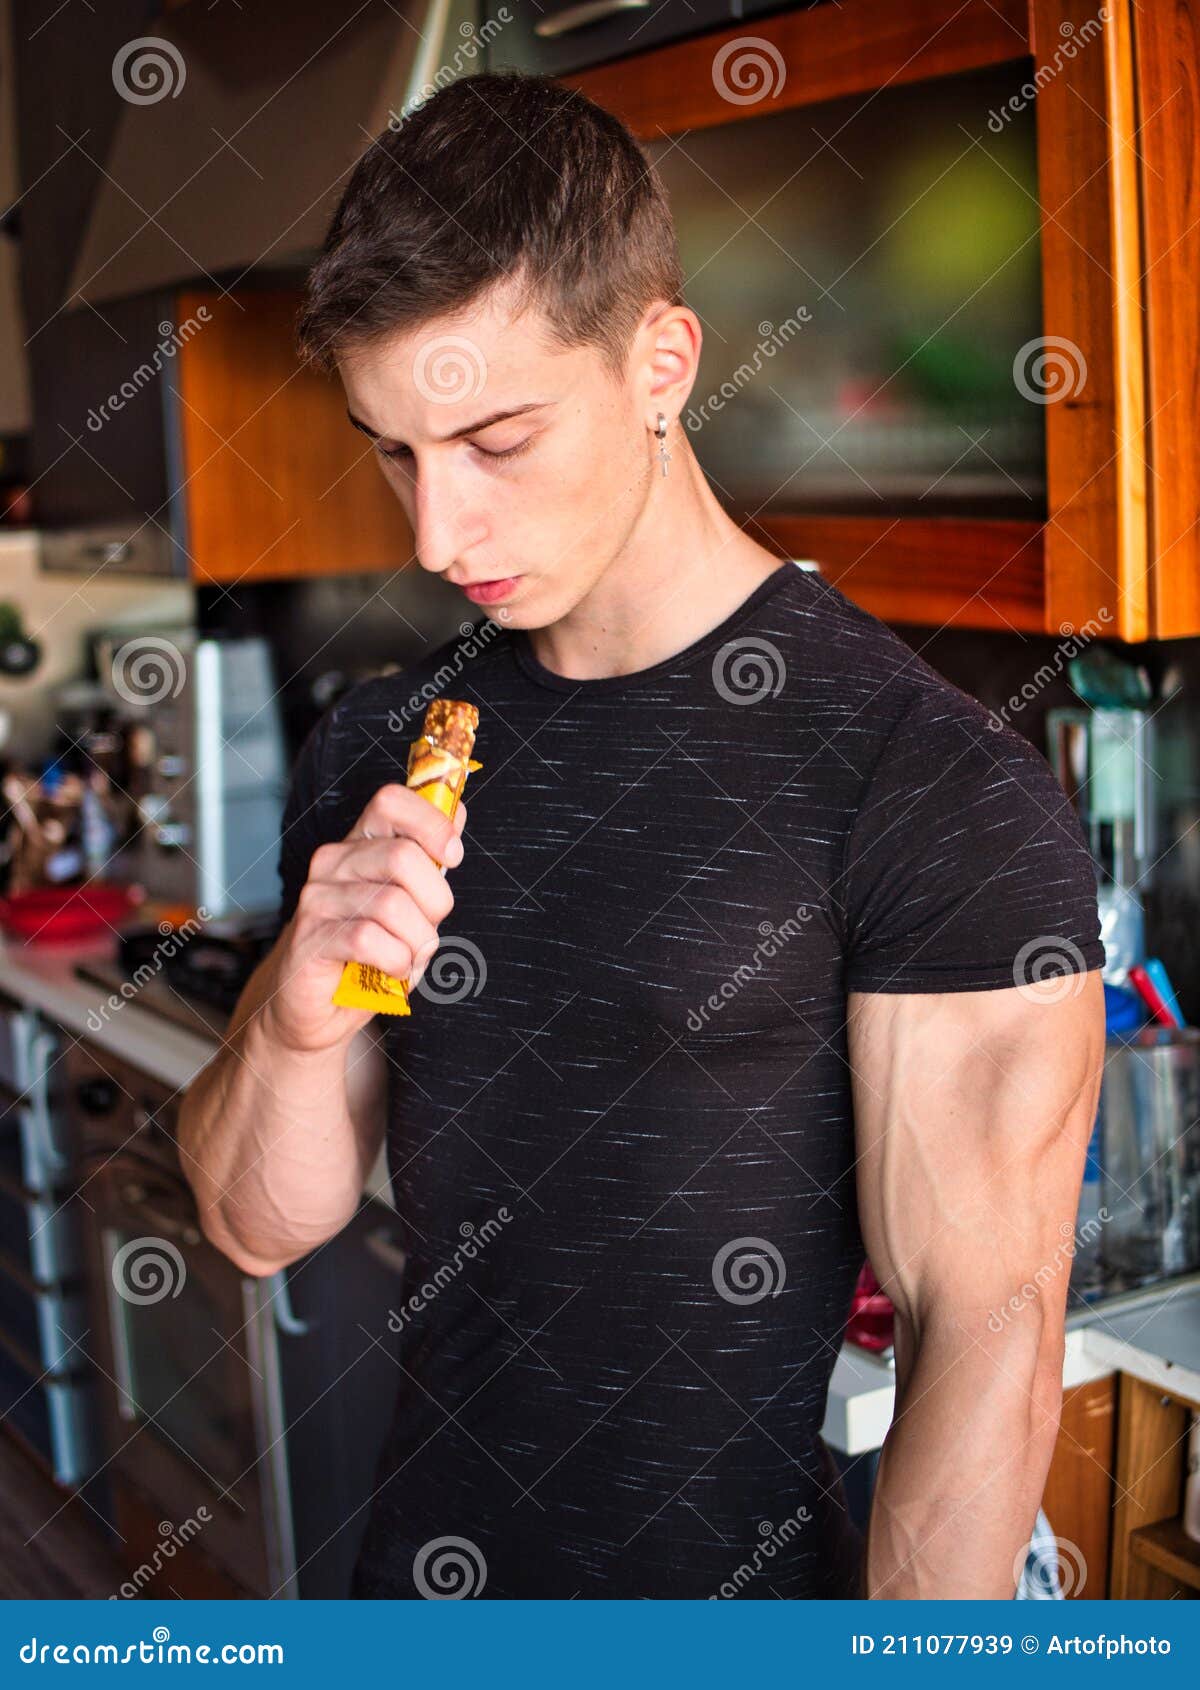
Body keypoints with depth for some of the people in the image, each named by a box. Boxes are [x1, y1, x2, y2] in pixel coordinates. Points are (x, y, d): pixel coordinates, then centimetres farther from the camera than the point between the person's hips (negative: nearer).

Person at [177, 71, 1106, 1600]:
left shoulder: (947, 793, -20)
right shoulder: (373, 758, -2)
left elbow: (988, 1335, -19)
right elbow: (262, 1225, 1)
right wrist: (294, 1023, -18)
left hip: (743, 1594, -5)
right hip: (420, 1576, 5)